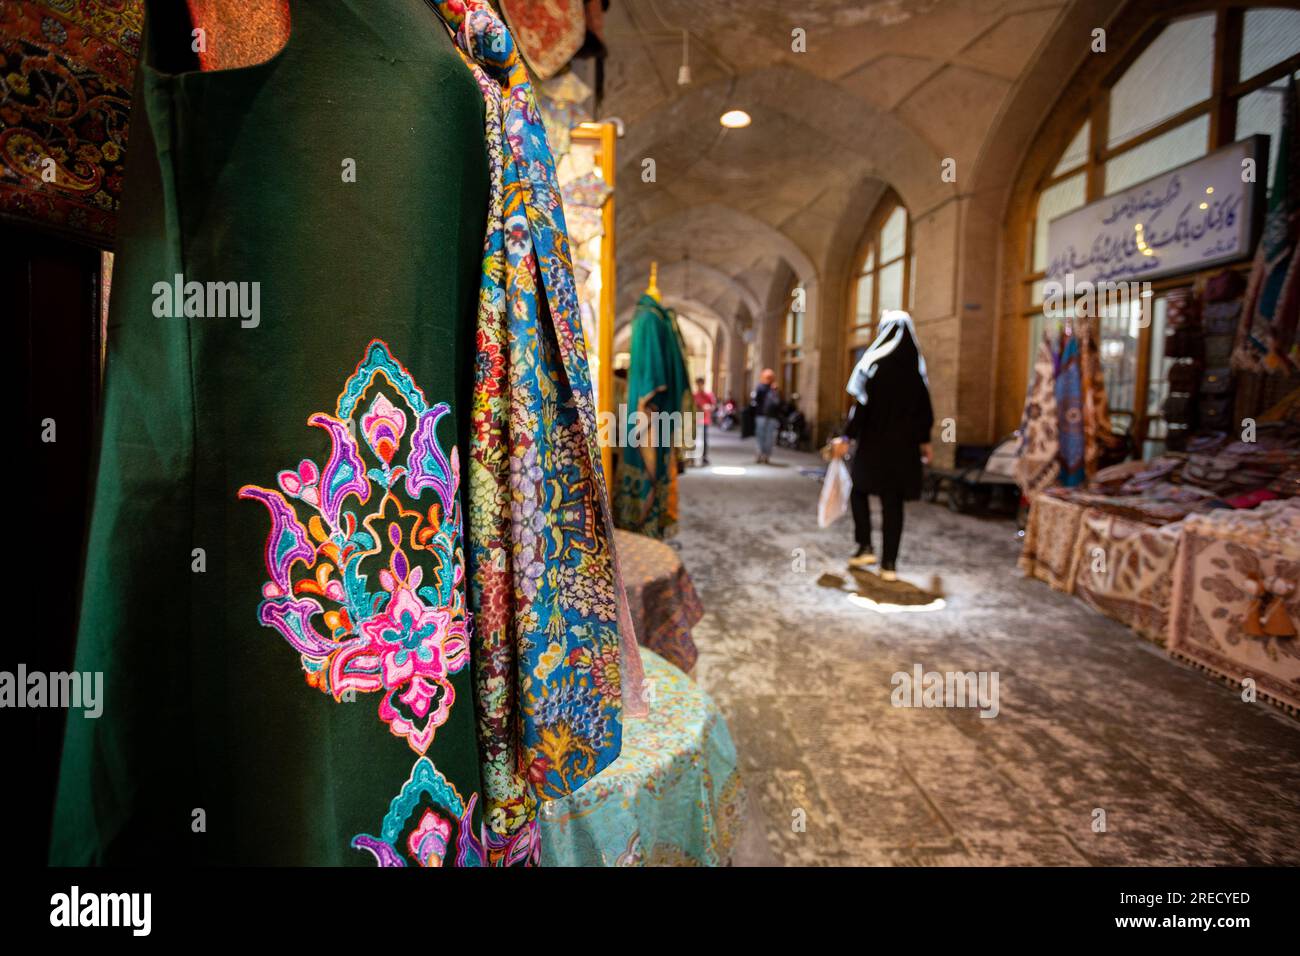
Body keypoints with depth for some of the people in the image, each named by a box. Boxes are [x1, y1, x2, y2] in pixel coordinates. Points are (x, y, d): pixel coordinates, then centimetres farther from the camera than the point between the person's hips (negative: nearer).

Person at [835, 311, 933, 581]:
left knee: (859, 490, 17)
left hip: (874, 440, -3)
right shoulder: (916, 365, 4)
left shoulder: (874, 361, -9)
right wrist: (924, 440, 18)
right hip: (904, 444, 3)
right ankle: (889, 563, 7)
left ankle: (865, 548, 8)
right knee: (894, 501, 7)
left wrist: (847, 437, -9)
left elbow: (863, 403, -14)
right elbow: (924, 407, 8)